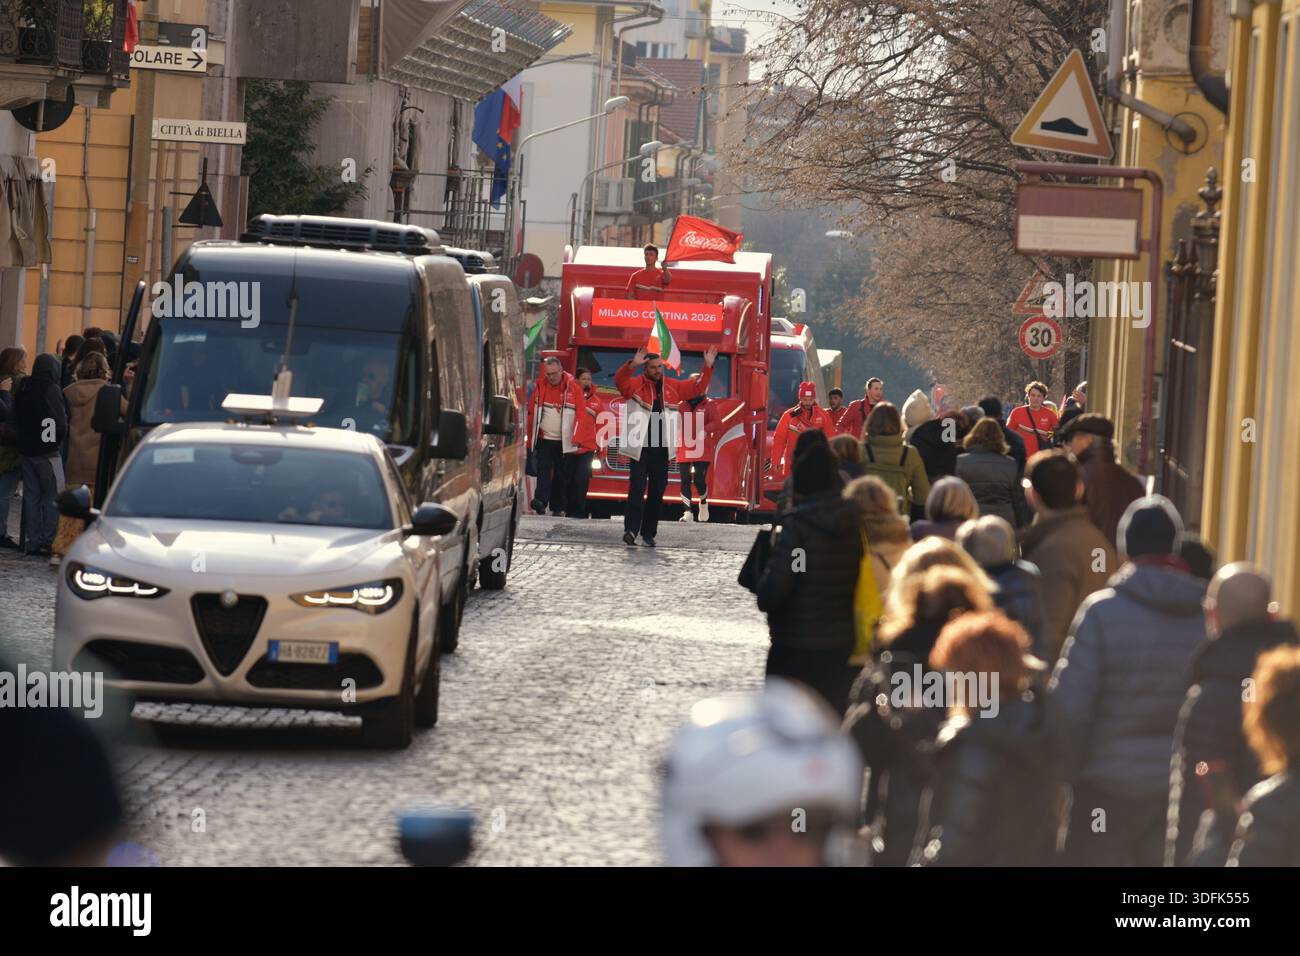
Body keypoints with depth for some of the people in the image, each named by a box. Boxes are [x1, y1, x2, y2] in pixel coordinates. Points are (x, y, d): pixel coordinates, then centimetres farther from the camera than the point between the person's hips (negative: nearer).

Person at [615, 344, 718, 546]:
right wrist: (633, 365, -37)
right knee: (637, 488, -12)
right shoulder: (636, 384, -2)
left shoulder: (673, 387, 12)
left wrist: (708, 367, 6)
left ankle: (649, 532, 15)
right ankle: (631, 529, -16)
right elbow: (620, 380, -21)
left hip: (662, 450, 4)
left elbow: (697, 387, 17)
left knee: (657, 491, 8)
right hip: (641, 448, -4)